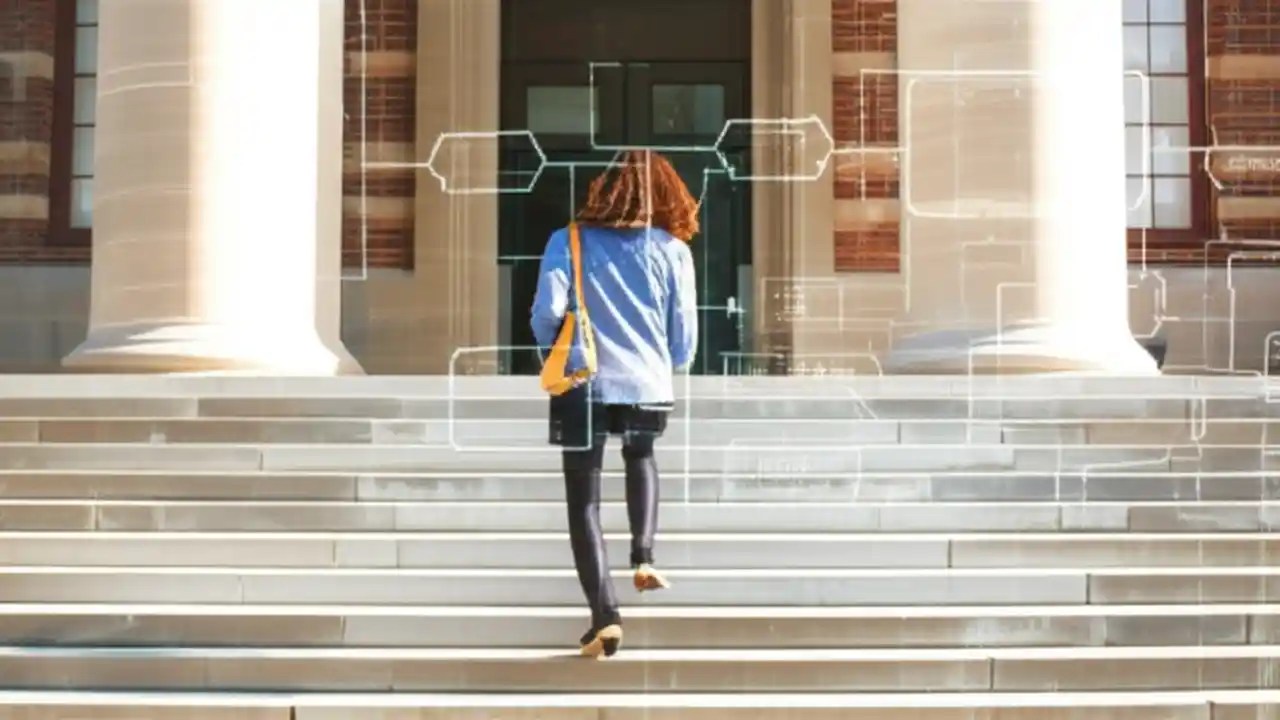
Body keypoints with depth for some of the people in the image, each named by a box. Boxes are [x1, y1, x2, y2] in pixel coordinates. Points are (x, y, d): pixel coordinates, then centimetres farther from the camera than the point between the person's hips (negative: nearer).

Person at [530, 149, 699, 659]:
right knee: (640, 458, 33)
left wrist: (554, 351, 12)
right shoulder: (674, 251, 4)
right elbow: (684, 338, 2)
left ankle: (605, 616, -6)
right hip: (649, 386, 2)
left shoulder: (569, 243, 1)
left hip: (585, 384, -2)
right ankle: (643, 558, 15)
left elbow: (546, 314, -9)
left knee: (584, 500, 6)